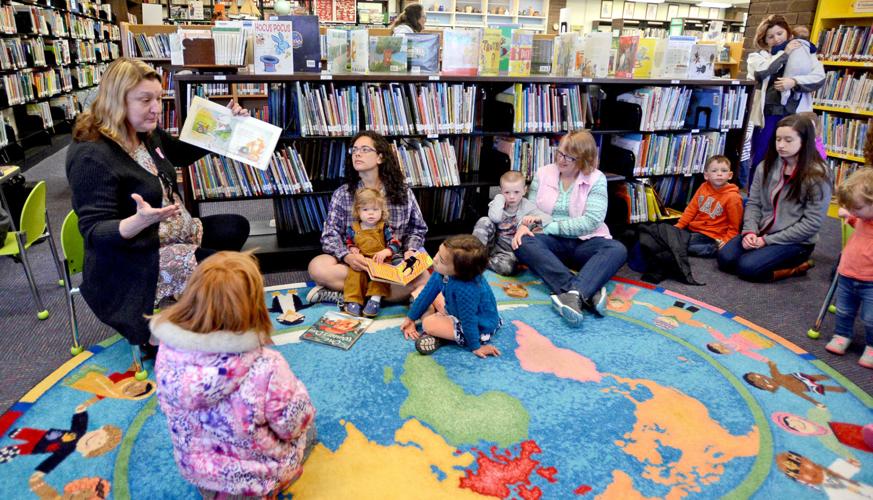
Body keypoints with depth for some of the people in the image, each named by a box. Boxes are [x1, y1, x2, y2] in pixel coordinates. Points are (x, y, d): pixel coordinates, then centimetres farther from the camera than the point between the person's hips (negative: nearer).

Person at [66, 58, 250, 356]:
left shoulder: (147, 134, 1)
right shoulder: (92, 156, -25)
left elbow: (184, 154, 22)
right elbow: (94, 231, -26)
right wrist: (139, 221, -45)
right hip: (130, 263, -10)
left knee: (237, 227, 13)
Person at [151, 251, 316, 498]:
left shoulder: (168, 352, -23)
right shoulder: (265, 368, -39)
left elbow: (172, 409, -4)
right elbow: (293, 426, -22)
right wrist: (291, 386, -3)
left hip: (193, 468, 5)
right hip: (256, 478, -4)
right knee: (307, 426, 26)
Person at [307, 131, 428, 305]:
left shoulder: (403, 192, 5)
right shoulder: (342, 194, 3)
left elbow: (418, 229, 14)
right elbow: (330, 235, -3)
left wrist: (410, 250, -7)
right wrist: (347, 256, -23)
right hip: (355, 264, 0)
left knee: (422, 278, -30)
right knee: (317, 266, -29)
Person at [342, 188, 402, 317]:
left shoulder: (384, 228, 2)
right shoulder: (353, 228, 7)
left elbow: (395, 244, -4)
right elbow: (348, 243, 21)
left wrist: (385, 252, -22)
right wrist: (352, 249, -2)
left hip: (381, 261, -1)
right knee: (354, 273, -27)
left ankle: (375, 298, -33)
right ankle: (353, 300, -27)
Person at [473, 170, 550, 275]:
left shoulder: (527, 206, -3)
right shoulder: (498, 203, -1)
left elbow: (548, 219, -11)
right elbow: (495, 218, -25)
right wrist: (500, 197, -14)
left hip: (511, 250, -1)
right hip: (495, 243, 1)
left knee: (508, 266, -35)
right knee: (484, 221, -23)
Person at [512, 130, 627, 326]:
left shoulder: (596, 179, -3)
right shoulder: (543, 173, 6)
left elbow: (591, 221, -13)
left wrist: (549, 226, -17)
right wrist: (523, 226, -18)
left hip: (585, 242, -1)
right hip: (553, 242, 1)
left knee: (618, 250, -30)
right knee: (523, 243, -31)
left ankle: (573, 294, -50)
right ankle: (587, 293, -42)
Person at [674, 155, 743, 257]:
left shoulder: (732, 197, -12)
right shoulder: (704, 187, 3)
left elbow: (734, 226, -7)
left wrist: (725, 242, -15)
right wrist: (679, 225, 2)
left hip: (709, 236, -6)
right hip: (692, 228, 6)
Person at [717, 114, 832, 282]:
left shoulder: (818, 176, -14)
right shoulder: (768, 165, 1)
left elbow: (811, 223, -15)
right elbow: (753, 203, 4)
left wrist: (768, 240, -18)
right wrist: (750, 231, -14)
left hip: (795, 242, -6)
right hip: (761, 233, 6)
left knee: (747, 267, -25)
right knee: (725, 259, -15)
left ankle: (794, 268, 1)